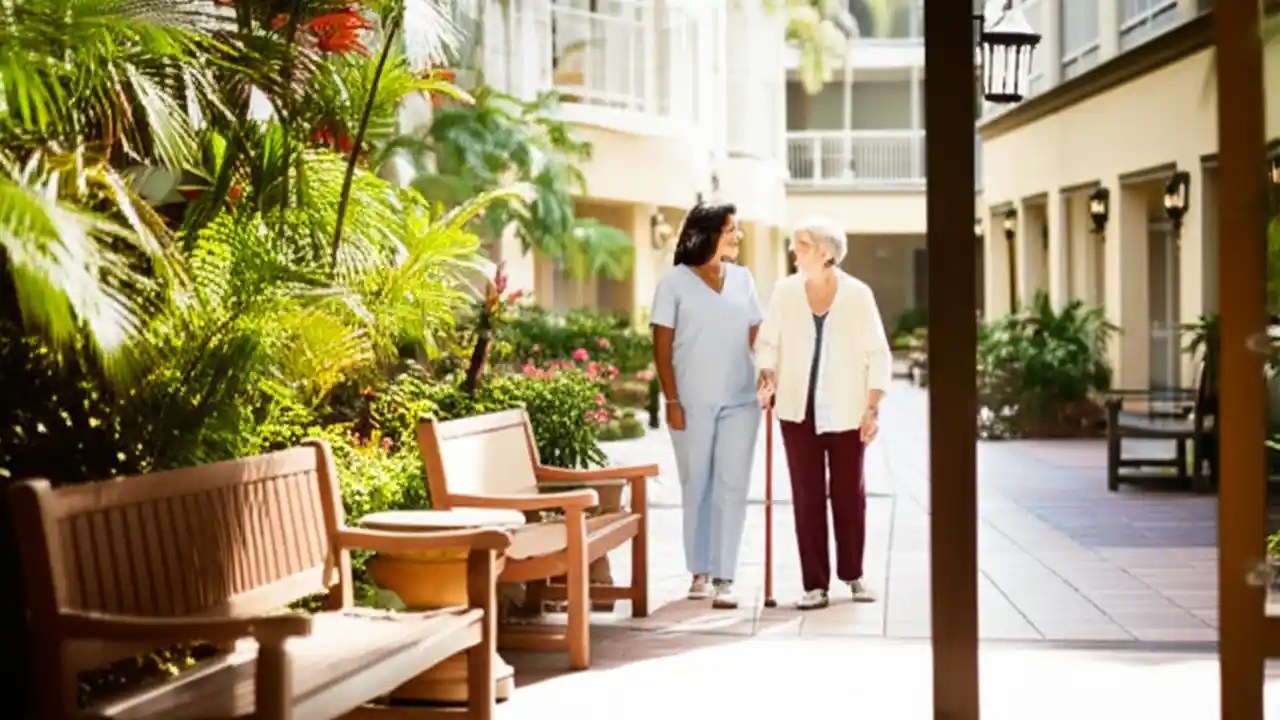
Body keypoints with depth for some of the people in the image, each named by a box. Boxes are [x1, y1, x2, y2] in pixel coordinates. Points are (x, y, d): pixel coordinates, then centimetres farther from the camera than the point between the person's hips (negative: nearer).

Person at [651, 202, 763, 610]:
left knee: (732, 487, -3)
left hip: (740, 402, 2)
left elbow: (756, 337, 11)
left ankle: (724, 578, -1)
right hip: (693, 403, -2)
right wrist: (672, 400, -8)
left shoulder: (742, 278, 9)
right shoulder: (675, 282, -2)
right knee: (696, 488, 7)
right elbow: (662, 345, -3)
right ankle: (700, 572, 20)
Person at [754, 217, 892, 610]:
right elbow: (767, 341, 5)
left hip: (845, 412, -1)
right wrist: (767, 377, -13)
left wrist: (873, 408, -7)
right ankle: (816, 584, 11)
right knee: (807, 496, 4)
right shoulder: (785, 290, -2)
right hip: (799, 411, 1)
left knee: (849, 493, 8)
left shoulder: (857, 294, -6)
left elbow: (878, 355, -2)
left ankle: (853, 574, 27)